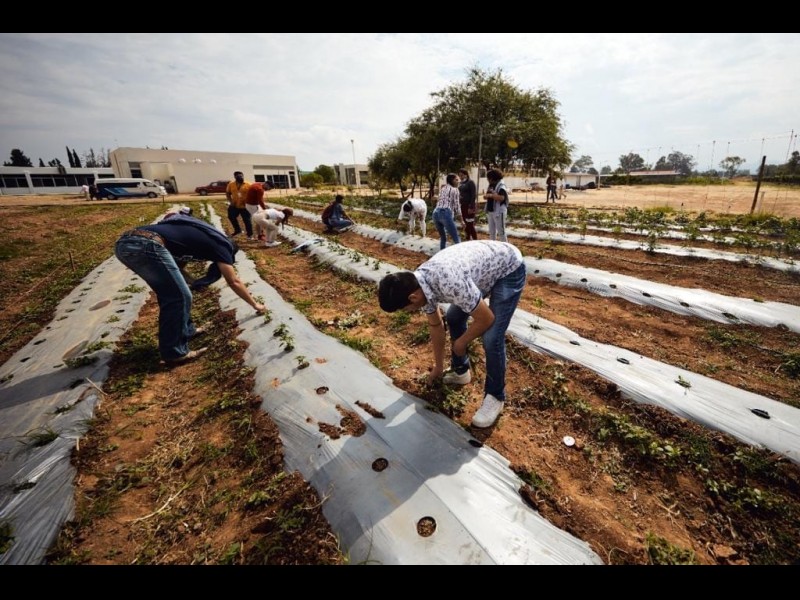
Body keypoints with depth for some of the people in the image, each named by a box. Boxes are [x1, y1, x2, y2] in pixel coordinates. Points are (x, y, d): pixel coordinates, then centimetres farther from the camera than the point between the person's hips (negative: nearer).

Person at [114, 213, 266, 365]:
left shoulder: (200, 238, 32)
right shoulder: (220, 243, 11)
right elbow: (234, 282, 13)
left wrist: (193, 282, 17)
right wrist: (255, 304, 21)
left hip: (124, 242, 9)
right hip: (146, 245, -9)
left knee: (169, 292, 22)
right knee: (179, 296, 1)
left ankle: (185, 330, 33)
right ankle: (174, 352, 8)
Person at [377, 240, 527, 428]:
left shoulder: (450, 283, -41)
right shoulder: (419, 284, -12)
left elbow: (486, 319, -27)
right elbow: (435, 326, 4)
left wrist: (461, 343, -8)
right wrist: (438, 366, 15)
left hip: (509, 268, -8)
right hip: (486, 265, 8)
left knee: (491, 338, -16)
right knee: (453, 318, 13)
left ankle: (495, 397, 6)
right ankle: (460, 371, 32)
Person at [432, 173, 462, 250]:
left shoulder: (442, 188, 27)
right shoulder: (455, 189, 7)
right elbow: (456, 206, 2)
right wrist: (461, 220, 6)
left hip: (436, 213, 7)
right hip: (446, 213, -7)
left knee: (443, 238, 22)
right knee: (456, 239, -3)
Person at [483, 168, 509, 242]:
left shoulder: (501, 185, -12)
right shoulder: (491, 185, 13)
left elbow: (502, 198, -25)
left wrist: (491, 195, -24)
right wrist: (486, 196, -3)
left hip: (499, 212, -9)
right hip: (490, 211, 9)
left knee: (501, 231, -4)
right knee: (491, 232, 16)